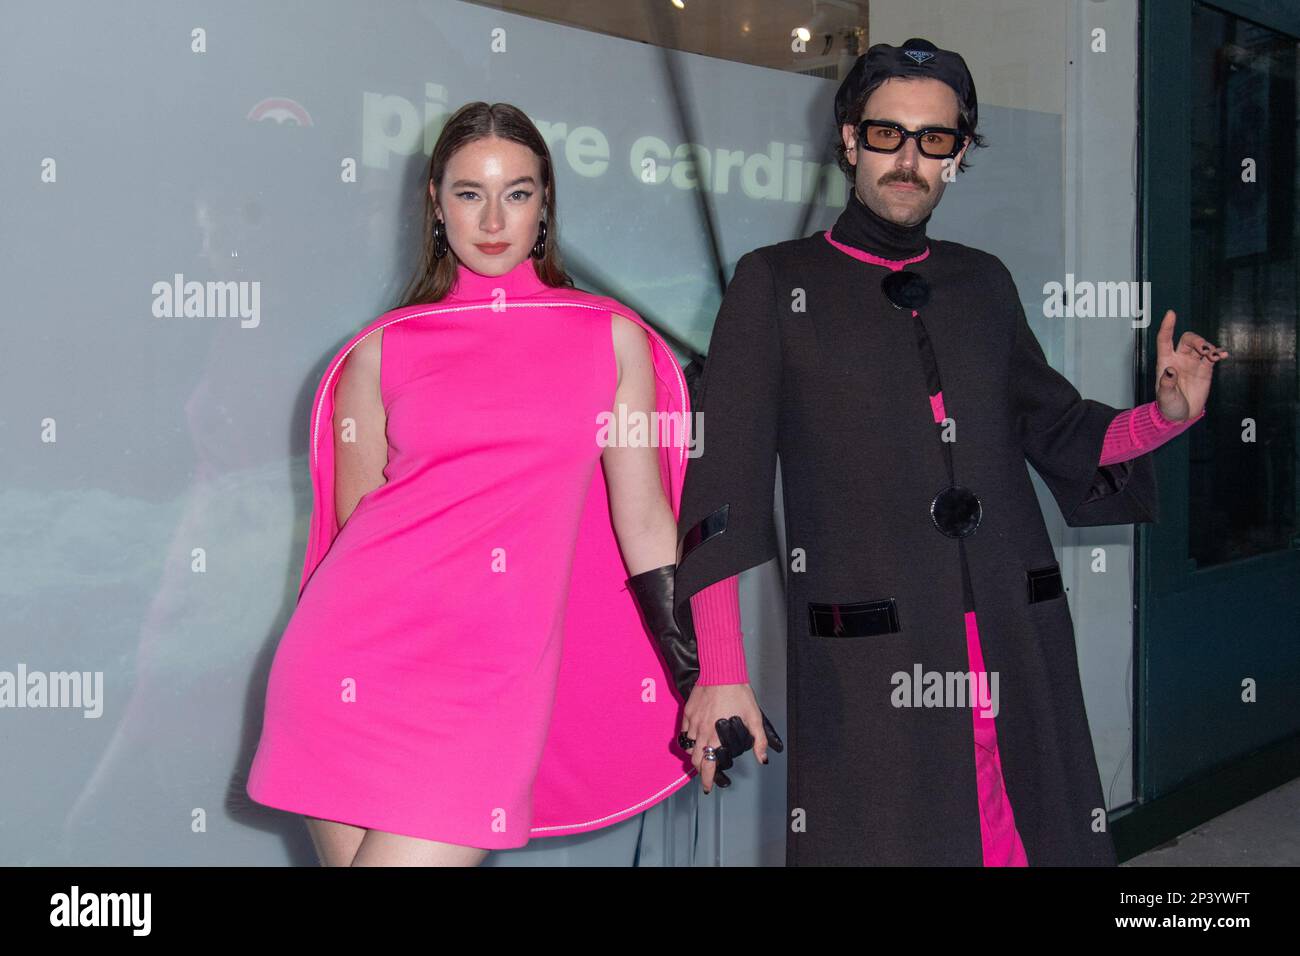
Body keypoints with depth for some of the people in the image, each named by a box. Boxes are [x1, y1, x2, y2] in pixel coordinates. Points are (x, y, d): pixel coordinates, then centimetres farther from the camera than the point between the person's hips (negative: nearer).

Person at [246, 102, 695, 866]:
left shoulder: (613, 339, 8)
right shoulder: (384, 350, 8)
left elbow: (644, 516, 6)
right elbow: (356, 516, 14)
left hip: (496, 679, -1)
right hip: (360, 659, 1)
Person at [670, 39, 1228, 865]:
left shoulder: (984, 283, 13)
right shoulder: (776, 284, 1)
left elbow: (1059, 432, 22)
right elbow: (725, 479, -6)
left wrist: (1167, 412, 1)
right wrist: (721, 671, -14)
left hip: (1019, 657, 4)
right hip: (866, 675, -4)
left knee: (1032, 843, 8)